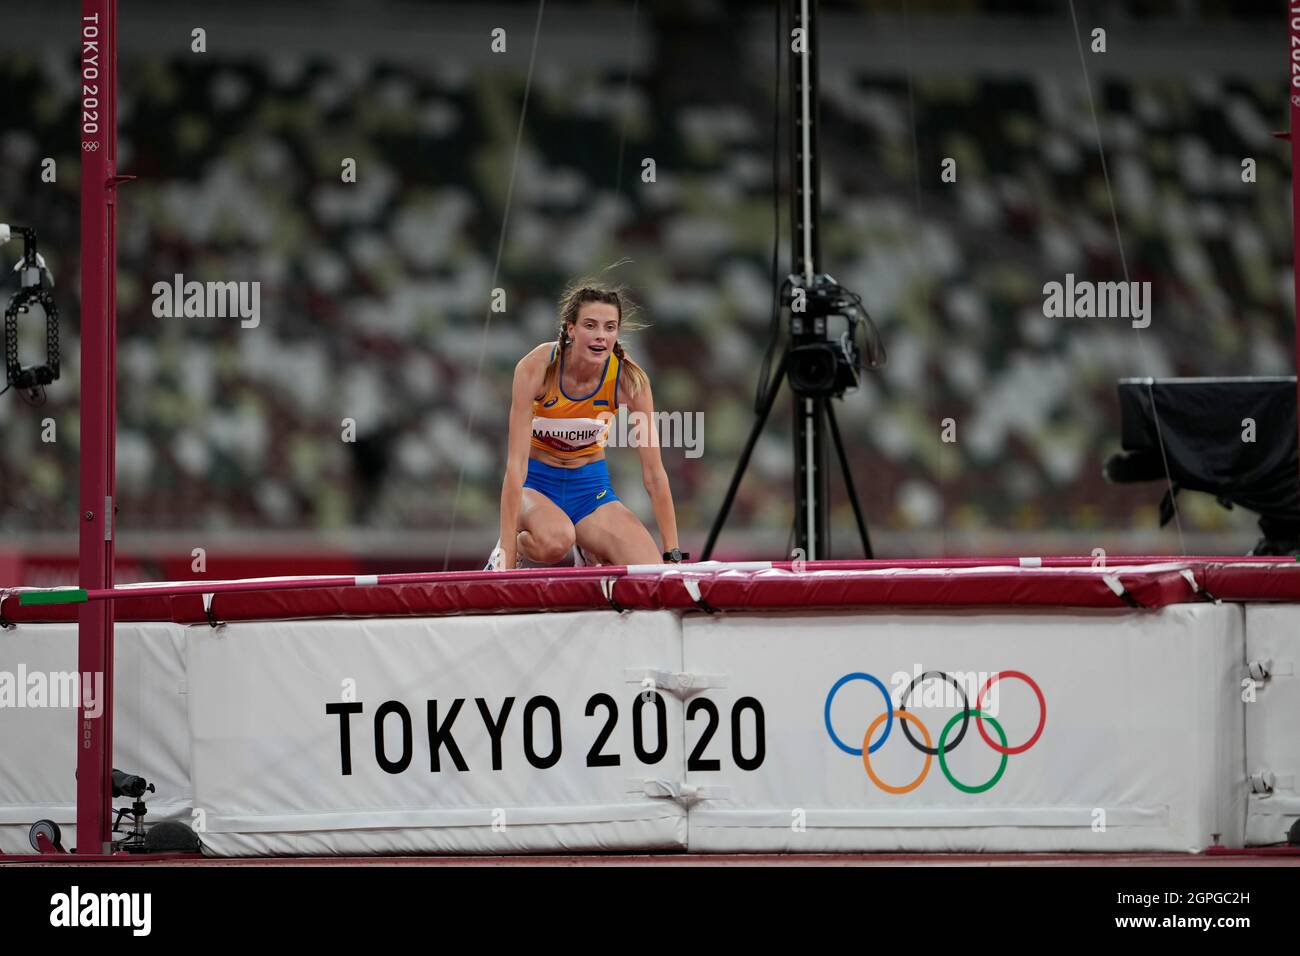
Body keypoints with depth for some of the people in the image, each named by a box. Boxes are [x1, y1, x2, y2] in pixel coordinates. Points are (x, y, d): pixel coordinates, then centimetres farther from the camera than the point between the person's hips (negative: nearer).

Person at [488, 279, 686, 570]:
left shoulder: (629, 379, -19)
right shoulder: (536, 368, -25)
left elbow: (653, 473, -14)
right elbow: (516, 465, -28)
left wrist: (672, 555, -16)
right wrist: (508, 554, -33)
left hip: (590, 484, 3)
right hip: (536, 481, -3)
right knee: (555, 540, -39)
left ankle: (589, 555, 15)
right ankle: (507, 551, -3)